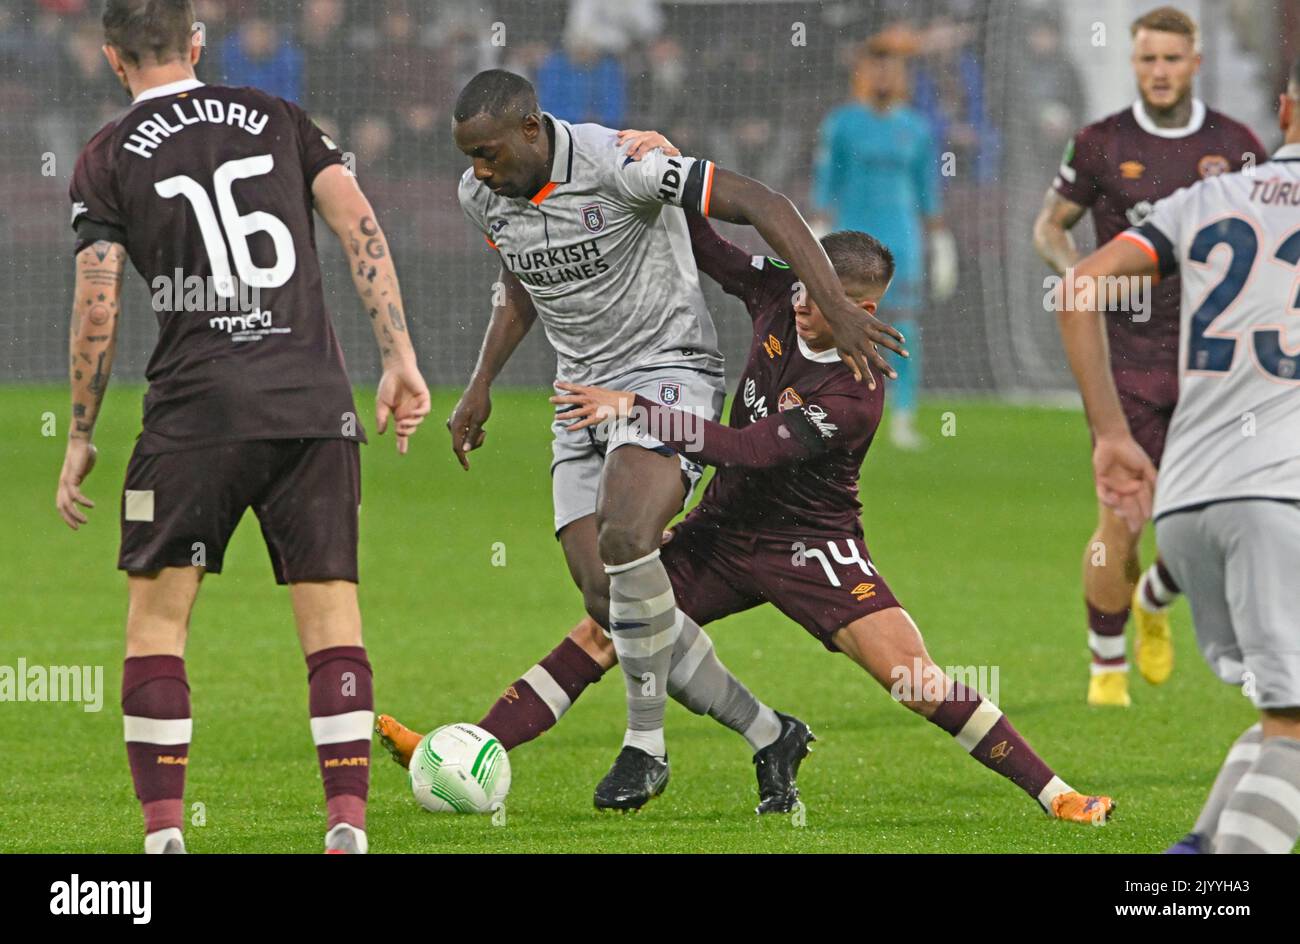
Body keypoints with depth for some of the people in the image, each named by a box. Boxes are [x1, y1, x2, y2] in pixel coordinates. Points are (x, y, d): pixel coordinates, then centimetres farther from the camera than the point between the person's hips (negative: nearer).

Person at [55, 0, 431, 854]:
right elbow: (359, 224, 3)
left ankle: (164, 831, -4)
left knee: (156, 618, 6)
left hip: (196, 410, -2)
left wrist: (81, 439, 9)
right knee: (332, 616, 4)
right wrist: (400, 359, 3)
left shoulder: (109, 159, 5)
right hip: (315, 404, 2)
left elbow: (96, 310, 0)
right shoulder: (276, 119, 13)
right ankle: (348, 823, -7)